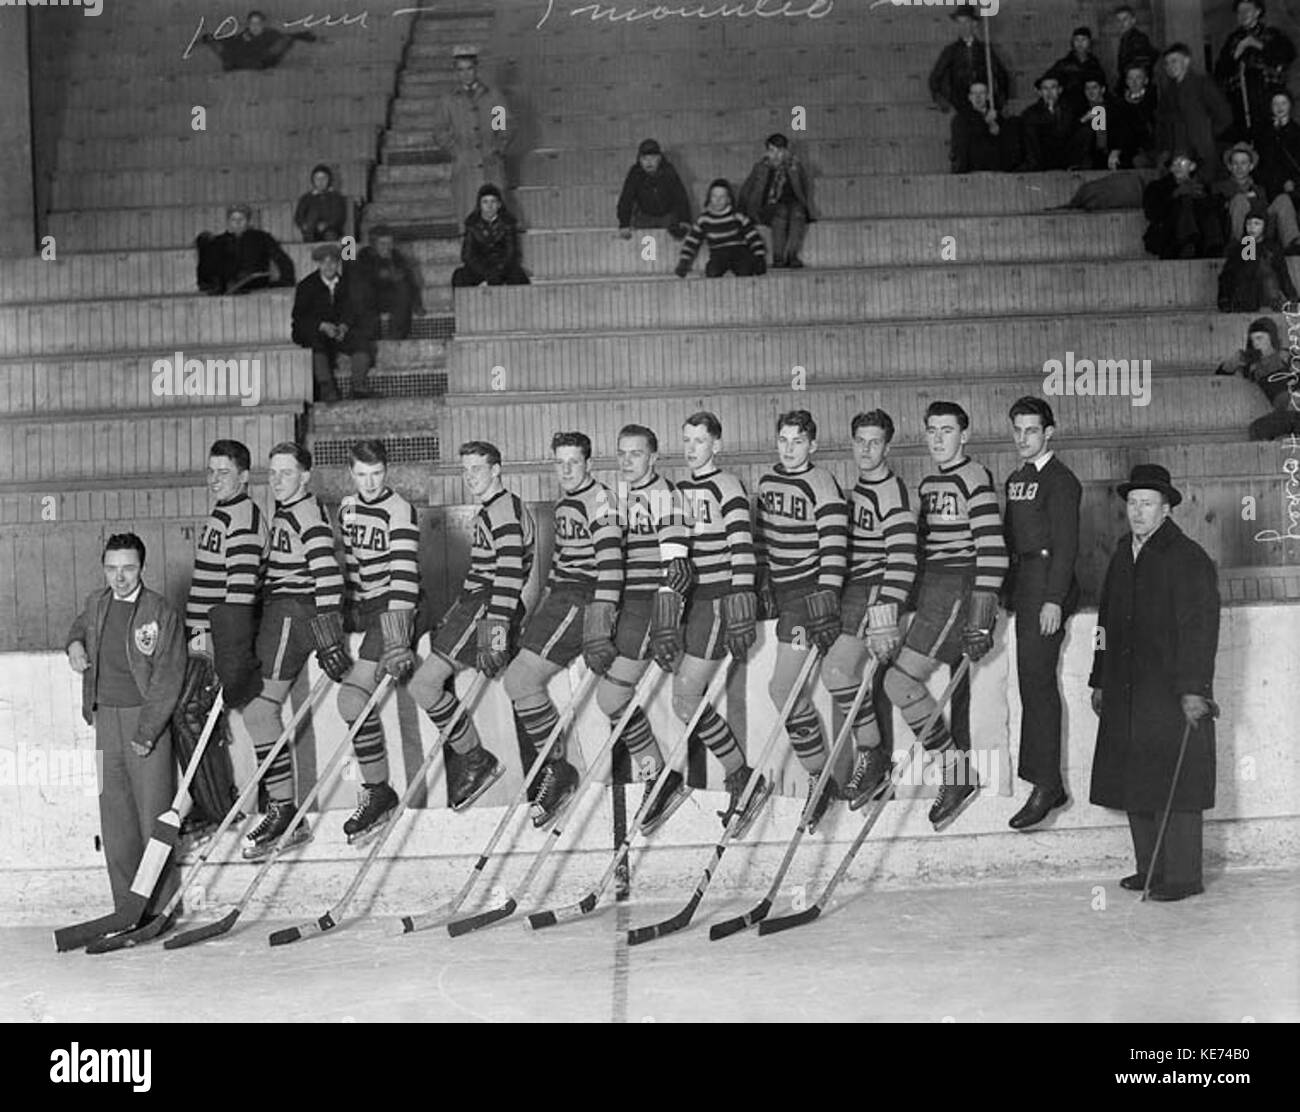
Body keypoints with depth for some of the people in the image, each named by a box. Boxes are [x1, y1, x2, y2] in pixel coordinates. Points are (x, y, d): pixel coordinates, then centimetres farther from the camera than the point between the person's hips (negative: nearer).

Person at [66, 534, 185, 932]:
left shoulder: (161, 613, -8)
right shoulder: (95, 604, 9)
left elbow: (168, 679, -10)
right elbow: (80, 625, 34)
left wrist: (146, 732, -15)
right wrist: (74, 643, 10)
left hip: (146, 719, -5)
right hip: (105, 718, 5)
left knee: (153, 814, -5)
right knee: (115, 817, 5)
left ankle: (162, 909, 2)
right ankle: (126, 908, 12)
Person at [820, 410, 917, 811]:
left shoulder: (893, 493, -12)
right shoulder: (855, 491, 17)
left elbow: (902, 559, -20)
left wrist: (885, 615, -27)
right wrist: (831, 600, 25)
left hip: (877, 595, -9)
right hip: (853, 594, 9)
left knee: (837, 669, -19)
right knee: (871, 684, 10)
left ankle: (871, 752, -8)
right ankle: (876, 764, 15)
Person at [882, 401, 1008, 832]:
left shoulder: (974, 478, -10)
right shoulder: (929, 484, 16)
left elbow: (992, 549, -16)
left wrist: (981, 617, -20)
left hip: (959, 588, -8)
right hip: (932, 587, 8)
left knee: (901, 681, -13)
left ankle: (958, 773, -5)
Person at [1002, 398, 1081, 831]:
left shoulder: (1060, 480, -8)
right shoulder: (1015, 480, 18)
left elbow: (1065, 544, -14)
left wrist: (1054, 599, -20)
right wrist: (1007, 589, 16)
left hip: (1048, 582, -8)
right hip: (1022, 584, 8)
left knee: (1036, 680, -10)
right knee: (1035, 683, 8)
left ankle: (1045, 785, -6)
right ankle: (1049, 784, 12)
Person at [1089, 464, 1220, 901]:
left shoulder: (1188, 558, -8)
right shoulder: (1123, 553, 15)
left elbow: (1200, 628, -14)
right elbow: (1107, 620, 20)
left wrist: (1194, 689, -19)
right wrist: (1100, 681, 19)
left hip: (1172, 696, -7)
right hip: (1126, 694, 7)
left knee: (1174, 785, -3)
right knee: (1135, 786, 10)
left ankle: (1183, 876, 4)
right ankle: (1150, 869, 19)